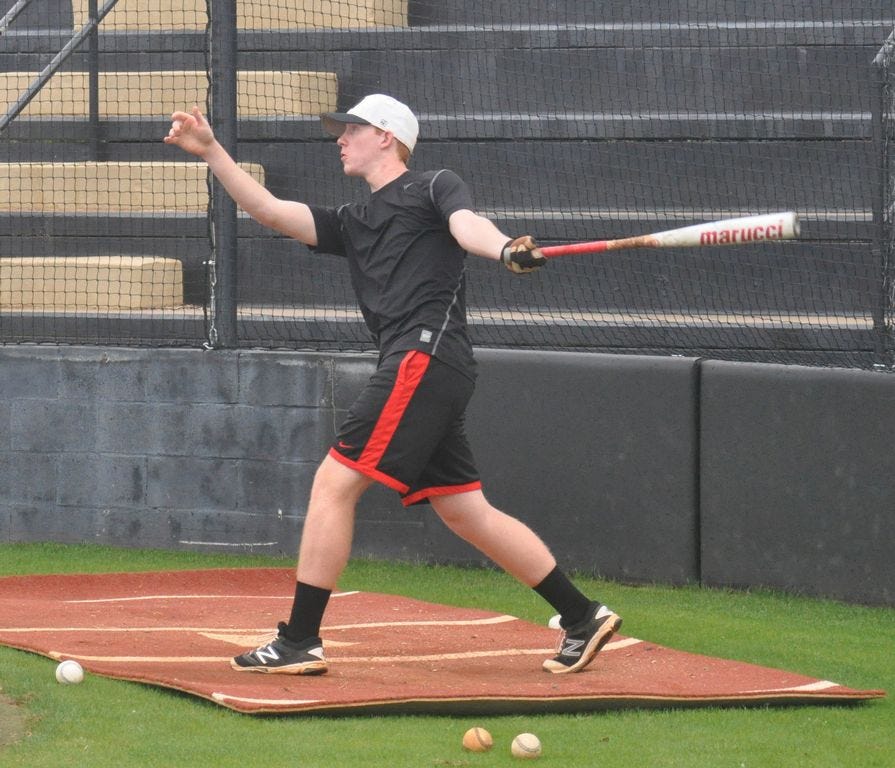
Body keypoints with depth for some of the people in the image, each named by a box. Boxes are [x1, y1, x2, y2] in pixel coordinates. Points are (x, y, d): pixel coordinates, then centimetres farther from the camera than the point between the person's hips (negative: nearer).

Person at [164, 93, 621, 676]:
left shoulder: (434, 187, 6)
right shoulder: (353, 223, 28)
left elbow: (467, 224, -15)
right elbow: (269, 210, 22)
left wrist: (505, 249, -36)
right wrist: (211, 152, 13)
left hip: (428, 355, -9)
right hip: (412, 369, 9)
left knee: (334, 482, -11)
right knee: (466, 513, 8)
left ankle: (300, 642, -10)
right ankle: (582, 617, 13)